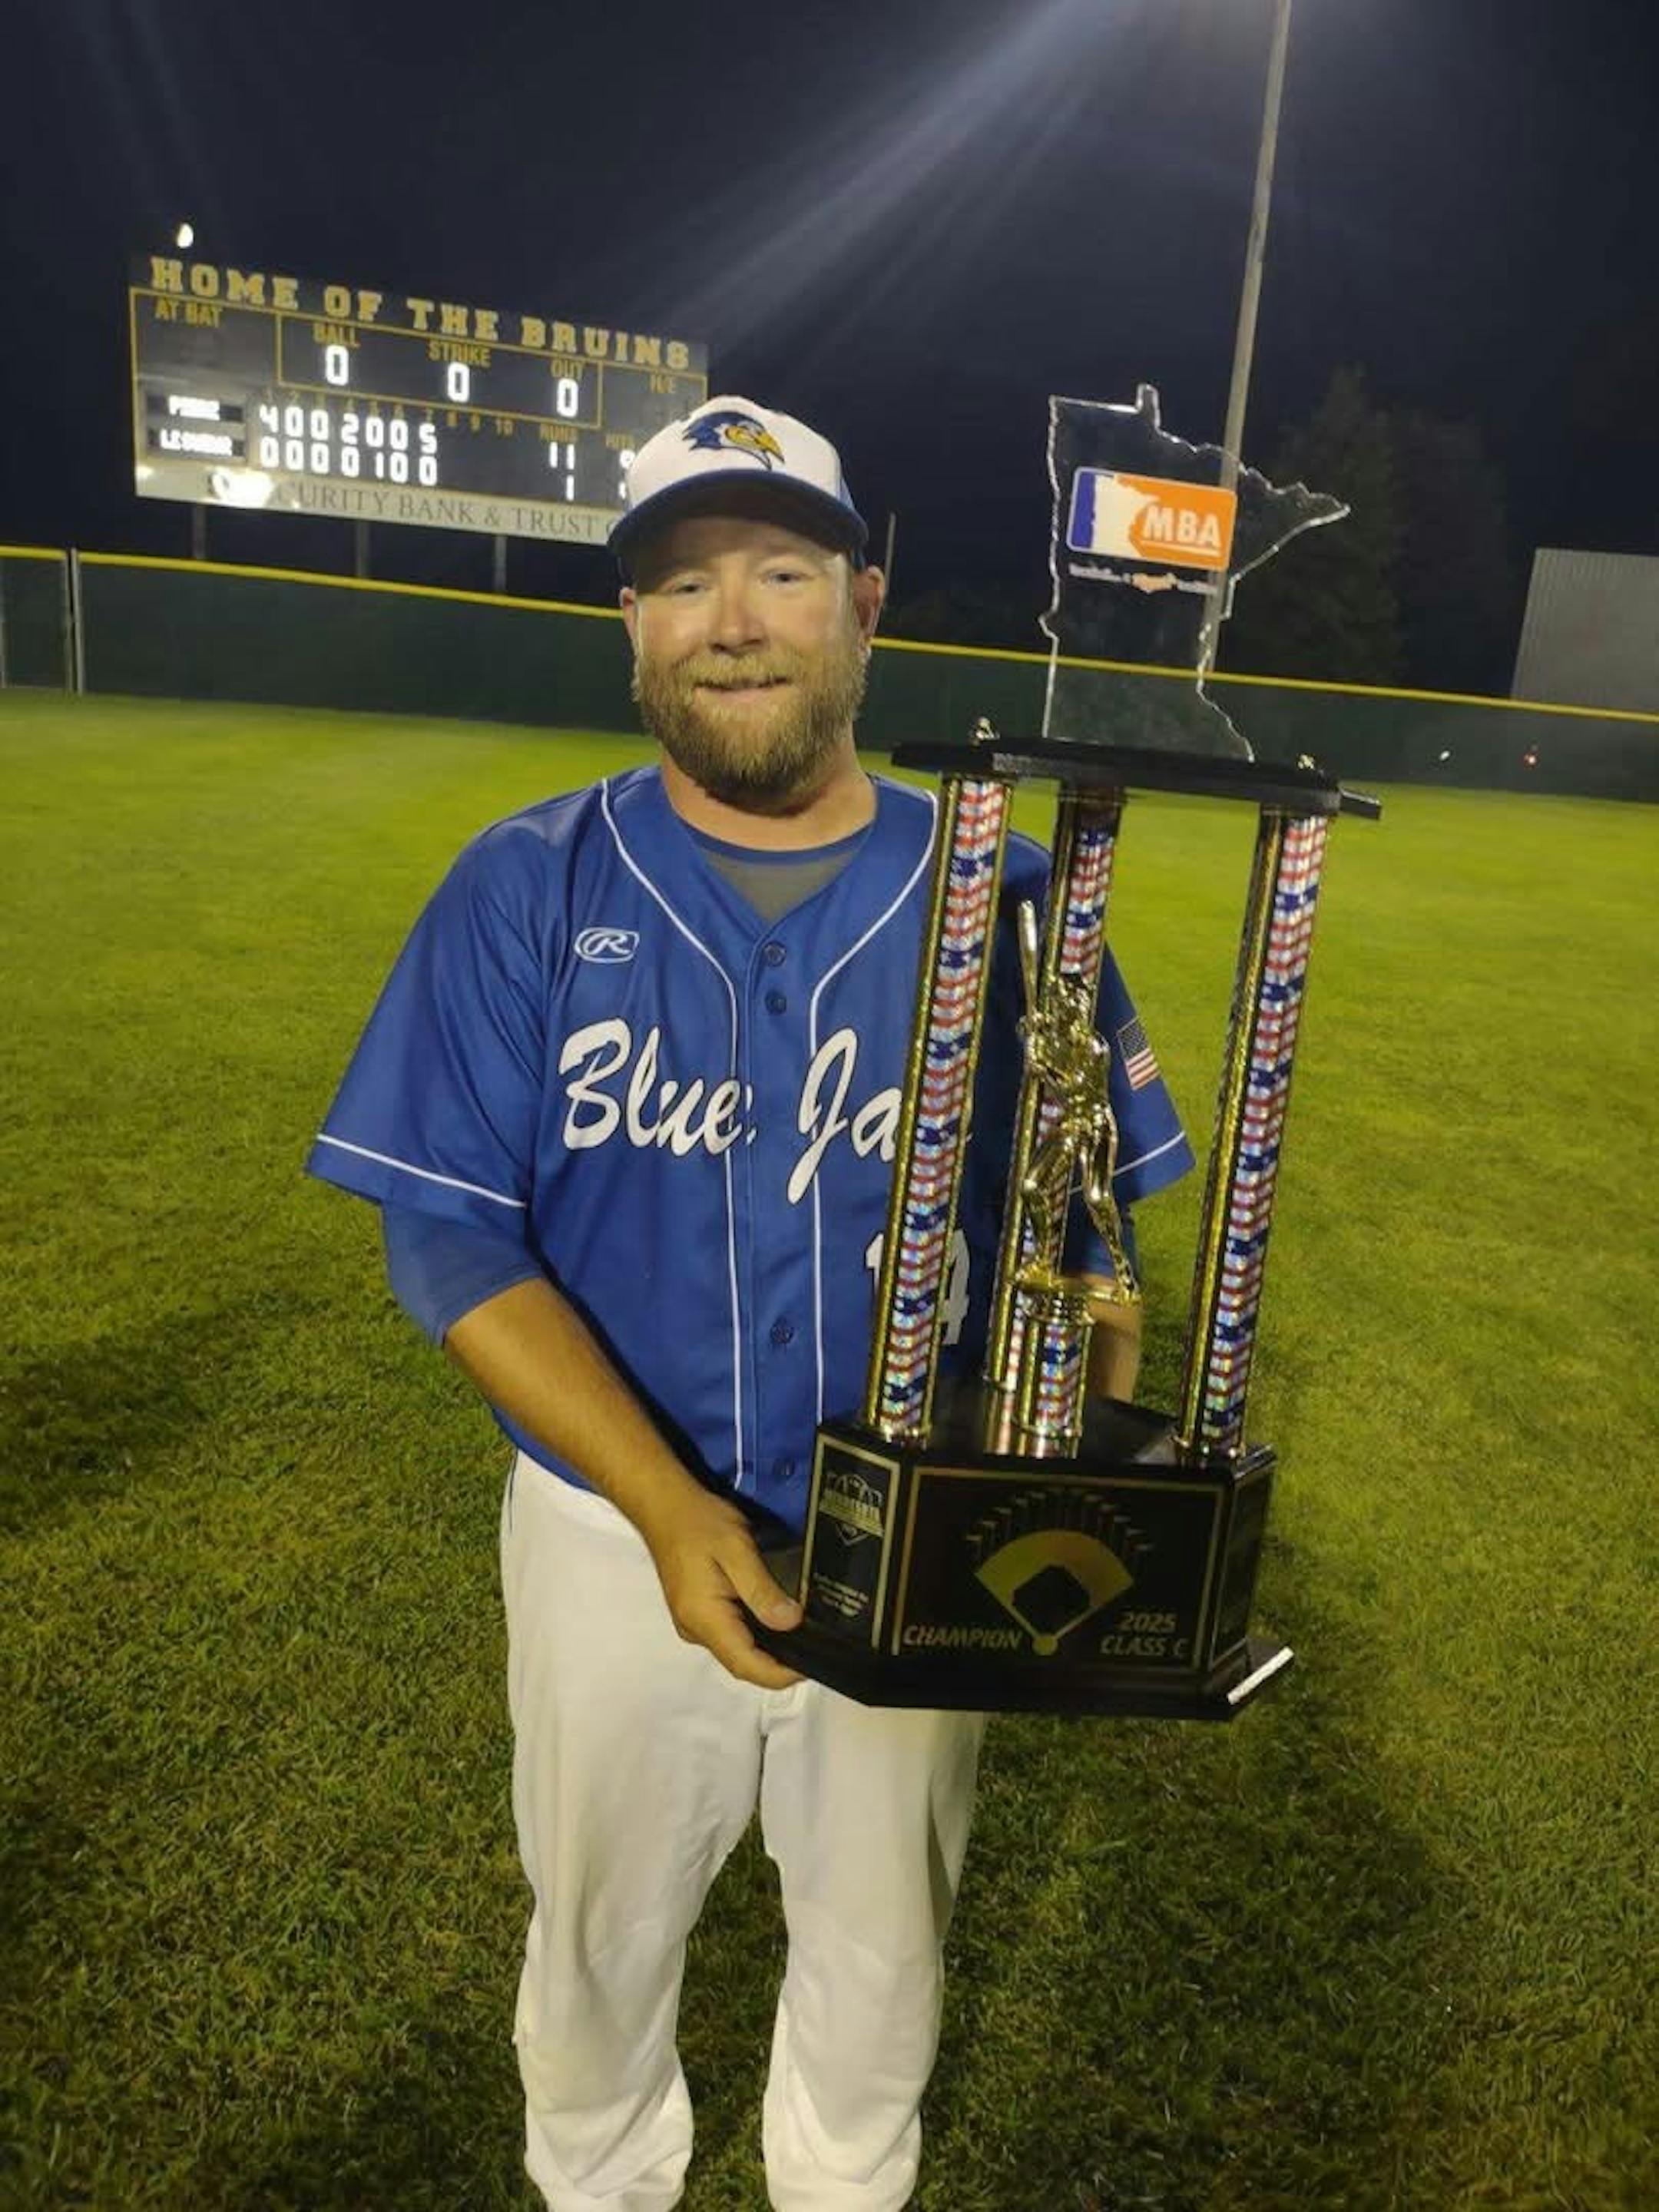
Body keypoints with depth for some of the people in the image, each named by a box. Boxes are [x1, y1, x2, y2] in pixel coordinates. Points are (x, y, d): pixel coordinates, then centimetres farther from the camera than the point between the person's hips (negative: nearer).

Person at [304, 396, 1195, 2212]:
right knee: (600, 1931, 24)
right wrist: (668, 1506, -23)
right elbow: (449, 1233, -12)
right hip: (613, 1534, 0)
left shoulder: (1006, 893, -7)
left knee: (879, 1939, 25)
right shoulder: (527, 889, -9)